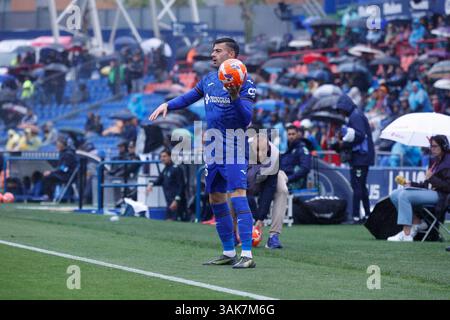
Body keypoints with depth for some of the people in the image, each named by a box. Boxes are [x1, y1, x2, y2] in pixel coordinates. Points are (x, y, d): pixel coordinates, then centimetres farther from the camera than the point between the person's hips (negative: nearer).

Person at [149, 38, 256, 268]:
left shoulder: (244, 83, -10)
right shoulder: (209, 79, 12)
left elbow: (246, 120, -17)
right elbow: (189, 97, 24)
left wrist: (235, 97, -32)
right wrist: (167, 105, 8)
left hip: (234, 148, -8)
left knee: (237, 195, -18)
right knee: (216, 199, 10)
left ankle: (247, 255, -22)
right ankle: (228, 253, 19)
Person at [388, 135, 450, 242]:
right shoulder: (434, 161, 19)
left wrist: (431, 178, -13)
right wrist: (411, 184, 10)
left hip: (440, 195, -9)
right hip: (429, 191, 9)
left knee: (404, 196, -27)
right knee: (394, 195, -3)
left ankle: (406, 235, -29)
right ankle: (416, 222, -1)